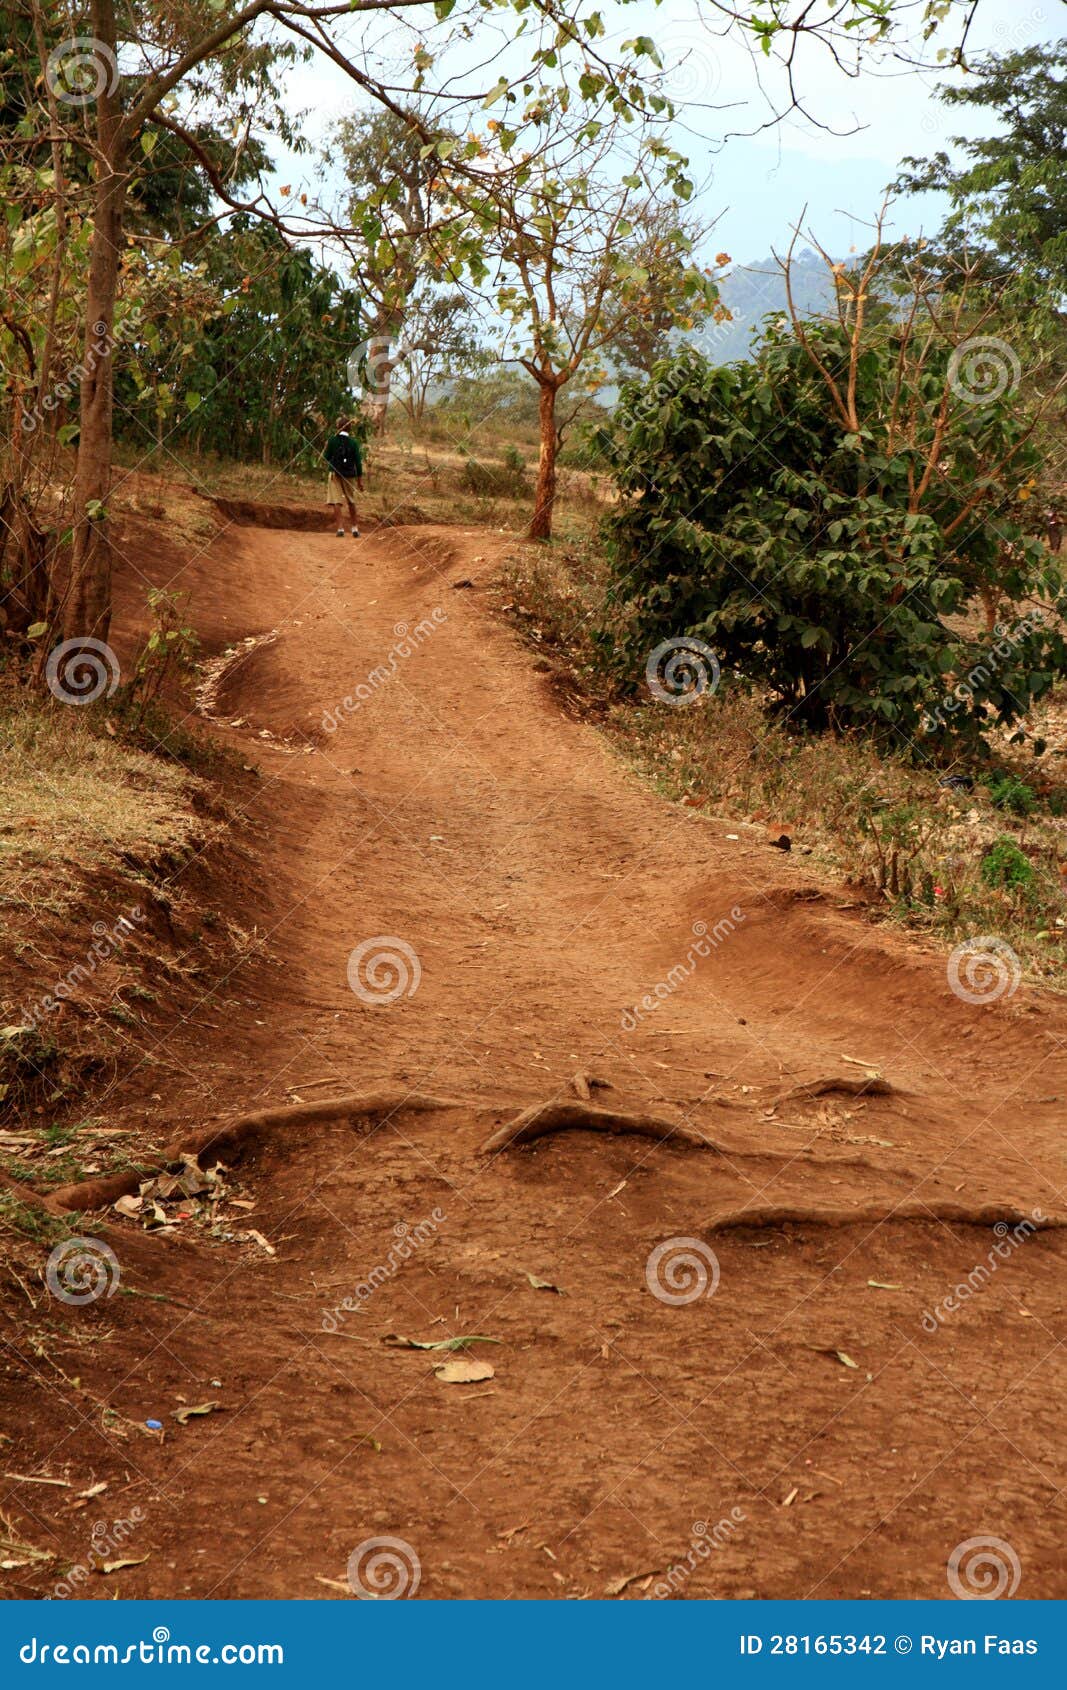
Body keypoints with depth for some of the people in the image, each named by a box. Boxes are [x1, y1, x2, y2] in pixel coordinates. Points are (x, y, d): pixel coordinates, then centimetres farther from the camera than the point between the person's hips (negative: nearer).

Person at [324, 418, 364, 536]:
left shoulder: (332, 440, -5)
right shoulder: (353, 441, -1)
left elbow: (327, 457, -2)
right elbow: (358, 461, -2)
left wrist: (326, 447, 17)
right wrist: (360, 480, 3)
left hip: (335, 473, -2)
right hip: (350, 474, 2)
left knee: (336, 502, -2)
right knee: (351, 502, 16)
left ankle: (340, 529, -12)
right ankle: (354, 529, 22)